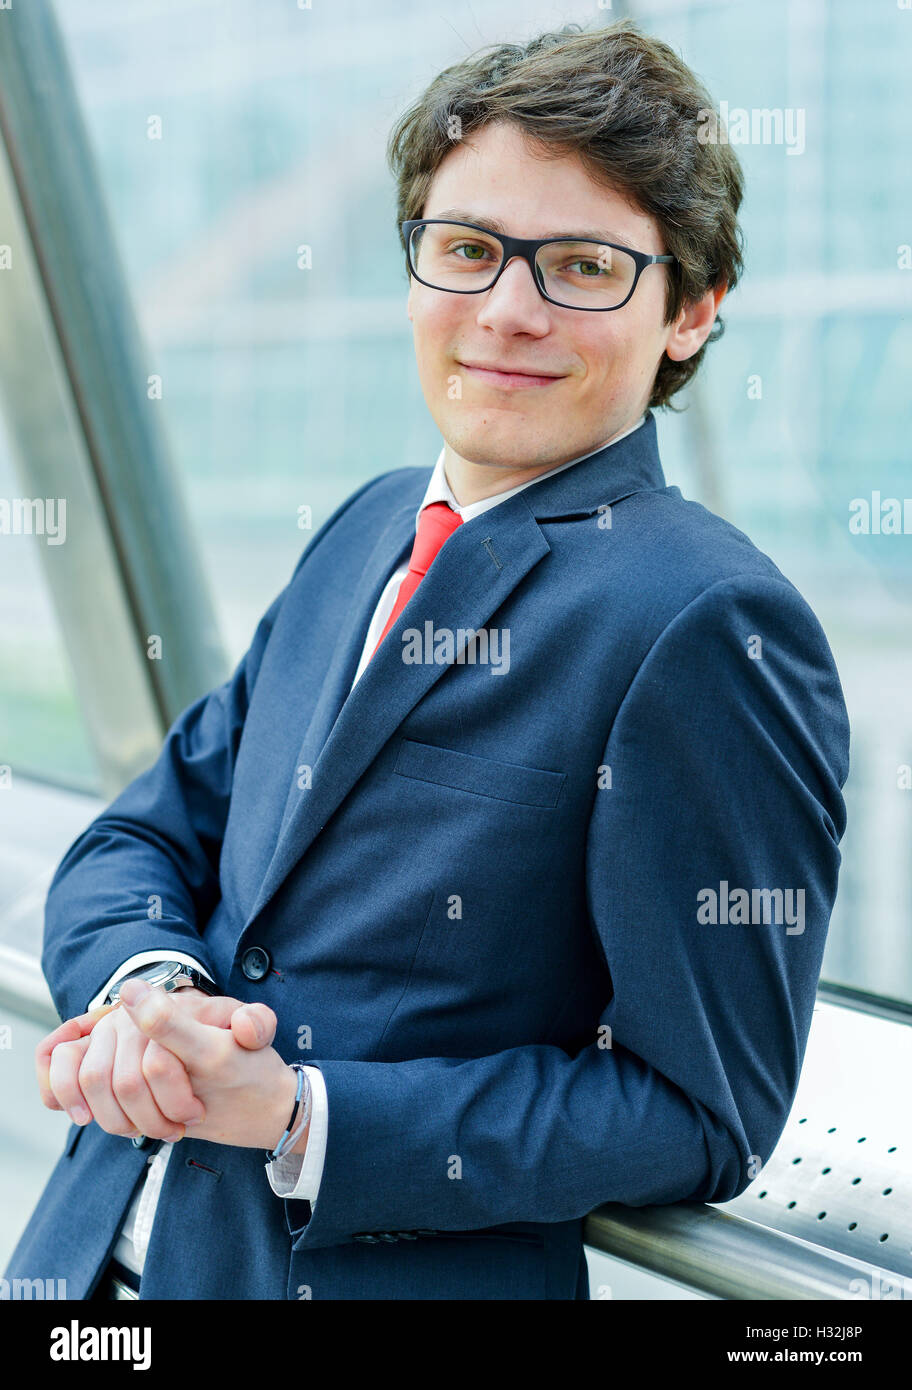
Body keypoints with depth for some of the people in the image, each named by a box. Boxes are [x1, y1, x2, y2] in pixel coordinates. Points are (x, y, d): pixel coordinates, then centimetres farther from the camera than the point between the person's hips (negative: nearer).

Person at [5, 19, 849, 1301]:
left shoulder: (712, 626, -17)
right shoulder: (367, 533, 6)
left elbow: (703, 1112, -17)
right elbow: (145, 839, 8)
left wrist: (297, 1118, -23)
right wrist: (144, 986, -14)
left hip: (397, 1267, -6)